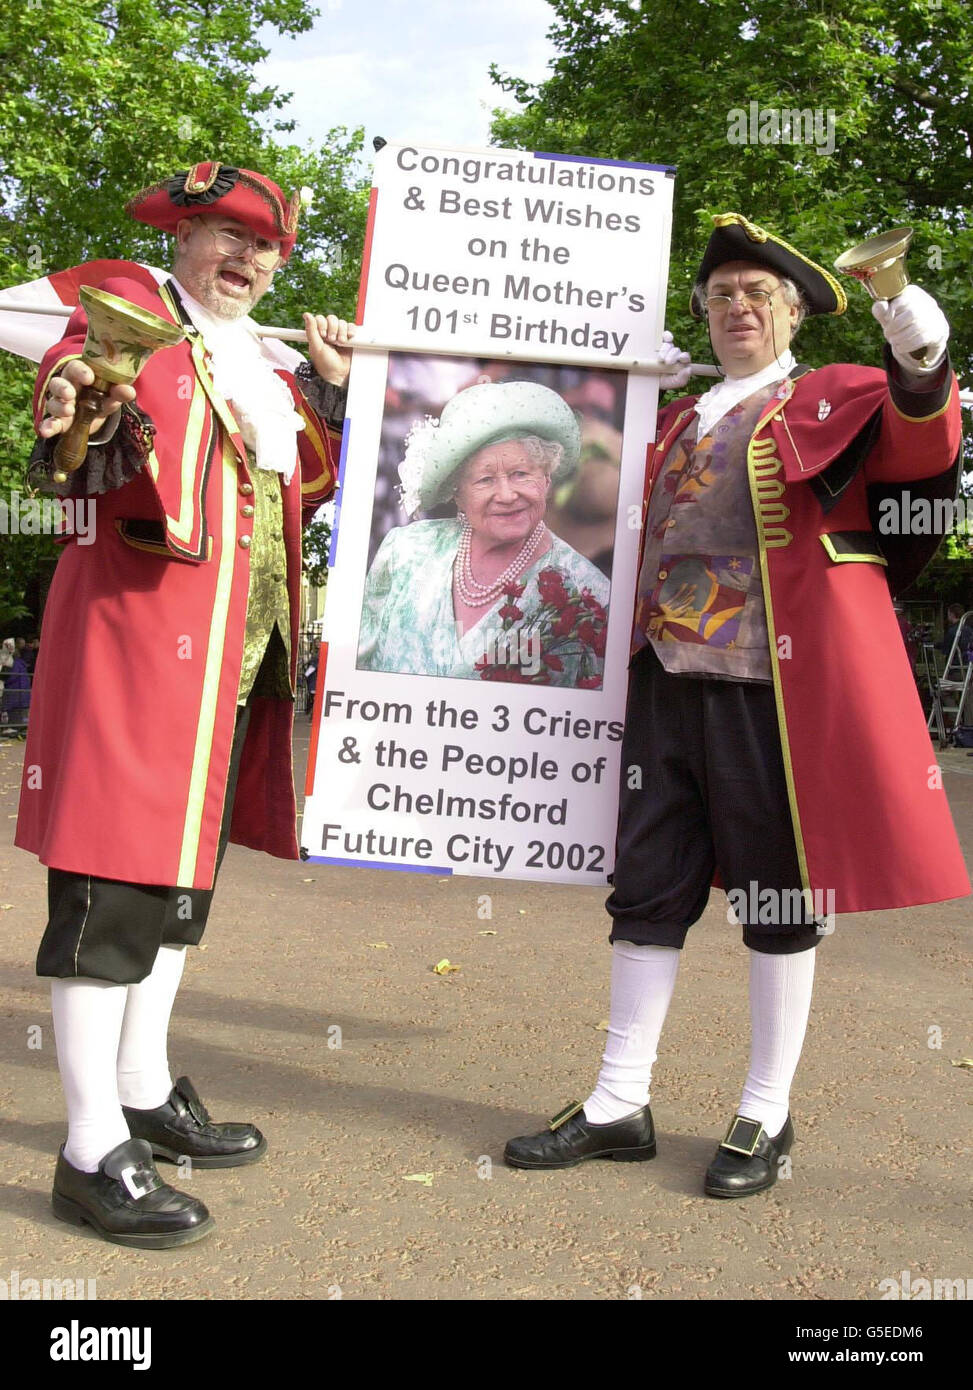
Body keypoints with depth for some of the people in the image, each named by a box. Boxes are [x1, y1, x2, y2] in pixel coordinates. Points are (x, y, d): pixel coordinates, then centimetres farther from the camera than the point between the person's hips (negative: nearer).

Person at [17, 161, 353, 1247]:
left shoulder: (268, 362, 19)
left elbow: (310, 487, 17)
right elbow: (82, 467, -13)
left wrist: (331, 385, 9)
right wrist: (71, 427, -34)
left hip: (242, 649, 8)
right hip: (140, 626, -8)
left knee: (184, 864, 14)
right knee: (115, 874, -7)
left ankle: (144, 1093, 29)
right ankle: (93, 1152, 1)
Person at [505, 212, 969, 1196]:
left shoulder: (834, 401, 3)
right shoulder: (677, 421, 19)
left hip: (777, 682, -5)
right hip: (666, 679, 6)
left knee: (779, 893, 4)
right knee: (647, 886, 7)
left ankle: (767, 1117, 17)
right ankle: (619, 1106, 18)